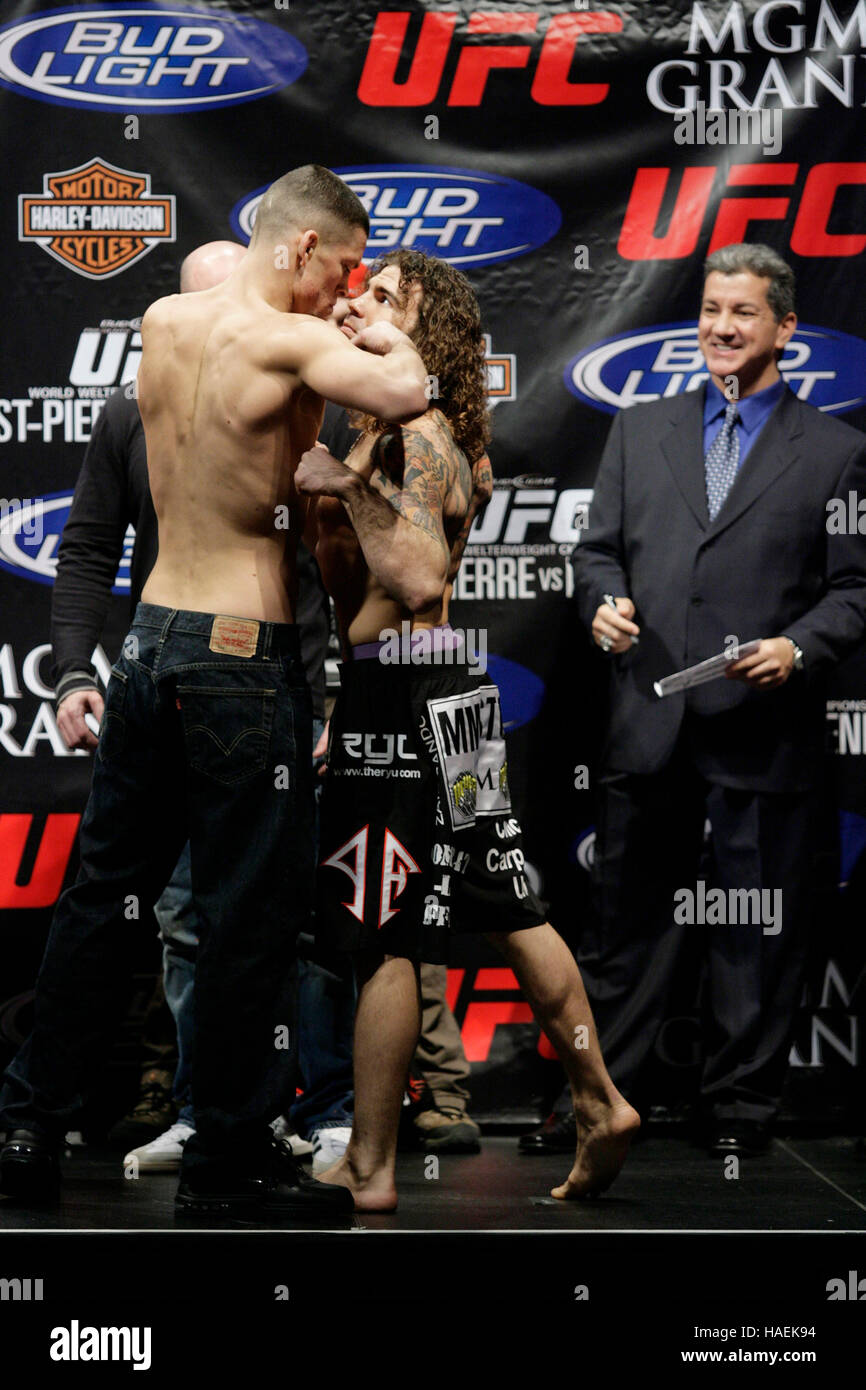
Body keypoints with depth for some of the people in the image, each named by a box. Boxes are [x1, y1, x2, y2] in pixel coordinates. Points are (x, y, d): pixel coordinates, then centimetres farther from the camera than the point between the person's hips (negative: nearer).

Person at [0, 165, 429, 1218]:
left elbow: (213, 270, 32)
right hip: (243, 657, -7)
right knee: (249, 915, 3)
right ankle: (227, 1162, 12)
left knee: (104, 888, 16)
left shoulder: (162, 321, 8)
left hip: (148, 640, 7)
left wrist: (336, 337, 20)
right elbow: (405, 395, -31)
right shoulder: (286, 341, -14)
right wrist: (388, 341, -9)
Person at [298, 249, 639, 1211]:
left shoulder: (413, 437, -14)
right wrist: (327, 513, 3)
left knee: (383, 938, -4)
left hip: (403, 693, -10)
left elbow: (418, 580, -30)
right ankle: (599, 1103, 21)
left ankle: (368, 1170, 3)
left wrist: (348, 484, -23)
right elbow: (353, 595, 18)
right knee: (504, 908, 15)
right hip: (438, 689, 10)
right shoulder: (392, 432, 17)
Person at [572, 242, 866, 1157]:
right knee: (625, 919, 9)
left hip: (765, 731, -2)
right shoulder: (639, 430, 14)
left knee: (757, 936, 6)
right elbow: (598, 547, 14)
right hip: (647, 726, 2)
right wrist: (603, 601, -7)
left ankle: (739, 1113, 18)